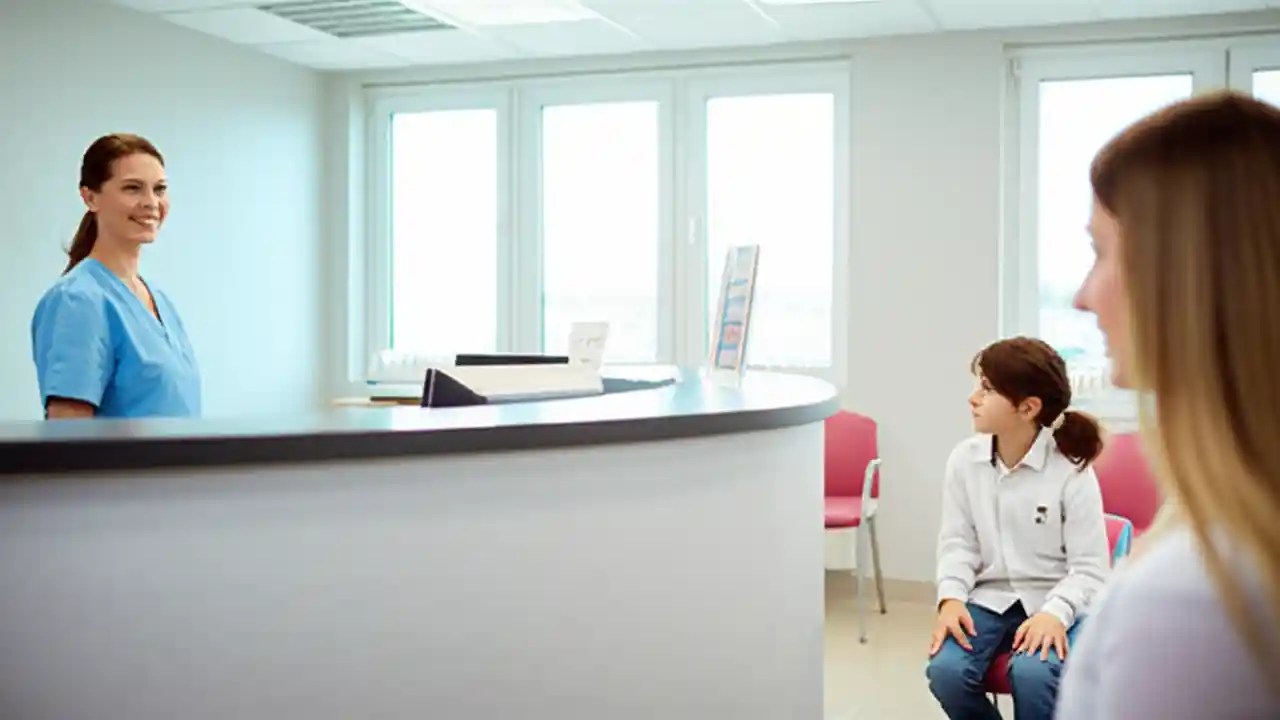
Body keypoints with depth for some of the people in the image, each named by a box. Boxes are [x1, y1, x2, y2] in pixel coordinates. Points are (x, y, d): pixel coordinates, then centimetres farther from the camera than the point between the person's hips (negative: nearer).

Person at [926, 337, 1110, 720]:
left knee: (1031, 673, -33)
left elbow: (1090, 568, -10)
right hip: (989, 599, 3)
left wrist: (1054, 614, -27)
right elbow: (957, 542, 1)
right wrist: (951, 597, -18)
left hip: (1053, 604, -3)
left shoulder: (1072, 471, -13)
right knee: (945, 670, -25)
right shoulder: (964, 459, -3)